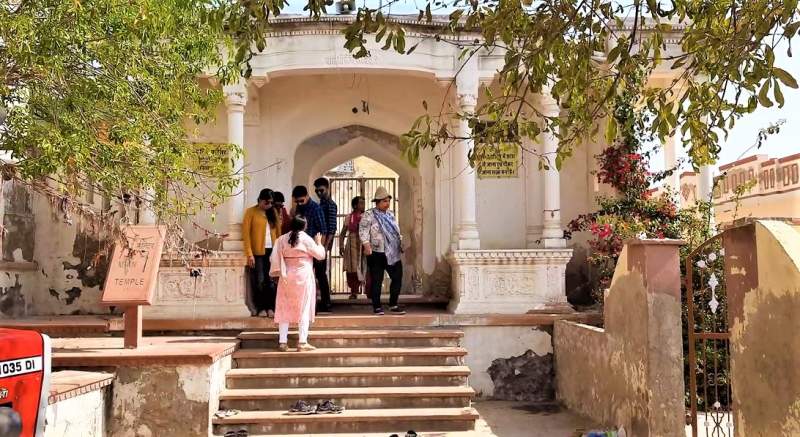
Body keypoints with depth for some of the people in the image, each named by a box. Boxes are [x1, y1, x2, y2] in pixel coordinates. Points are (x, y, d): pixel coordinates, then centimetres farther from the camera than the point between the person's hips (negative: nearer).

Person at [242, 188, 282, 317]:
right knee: (259, 280, -1)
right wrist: (249, 254, -11)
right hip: (257, 252, -3)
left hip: (272, 251, 3)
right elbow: (246, 233, -5)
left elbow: (278, 232, 11)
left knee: (271, 280, 1)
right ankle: (260, 308, 7)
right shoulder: (251, 212, -1)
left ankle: (270, 308, 7)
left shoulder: (273, 212, 12)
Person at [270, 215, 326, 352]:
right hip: (303, 276, -3)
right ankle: (302, 342, -1)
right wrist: (319, 242, 14)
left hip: (287, 277, 3)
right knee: (304, 308, 3)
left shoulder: (282, 239, 1)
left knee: (284, 309, 9)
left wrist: (280, 272, 7)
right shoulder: (306, 239, -8)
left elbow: (276, 258, -1)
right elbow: (320, 255, -1)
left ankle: (282, 342, 8)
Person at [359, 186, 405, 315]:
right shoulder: (368, 215, -5)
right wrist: (366, 246, -24)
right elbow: (363, 232, -13)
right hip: (377, 253, -6)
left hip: (393, 253, 6)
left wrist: (401, 244, 17)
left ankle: (393, 305, 13)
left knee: (397, 277, 3)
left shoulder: (390, 215, 16)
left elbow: (397, 231, 24)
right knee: (377, 281, 0)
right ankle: (377, 307, 10)